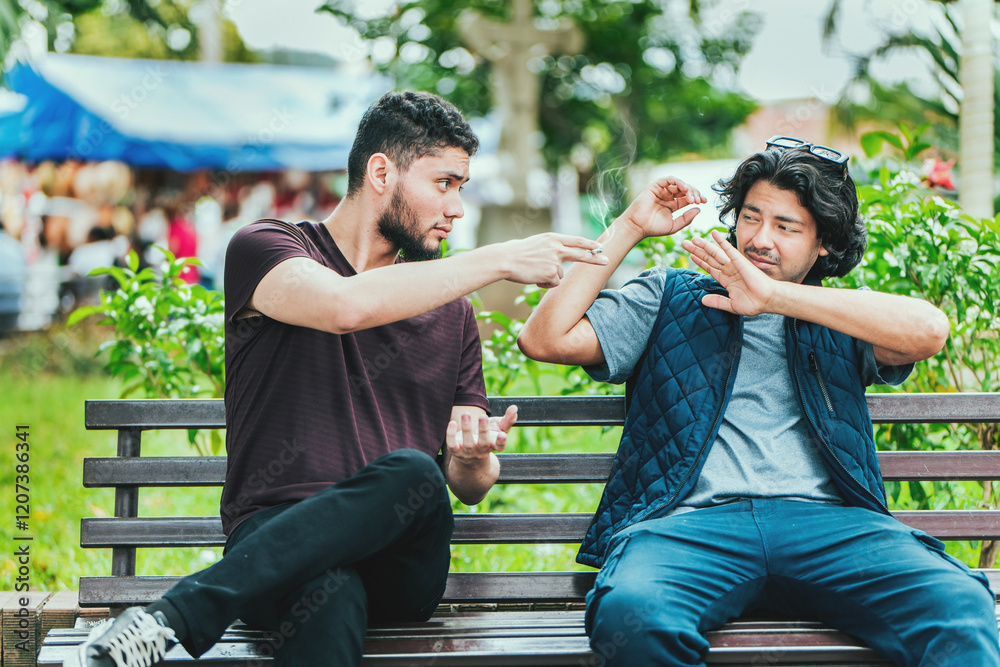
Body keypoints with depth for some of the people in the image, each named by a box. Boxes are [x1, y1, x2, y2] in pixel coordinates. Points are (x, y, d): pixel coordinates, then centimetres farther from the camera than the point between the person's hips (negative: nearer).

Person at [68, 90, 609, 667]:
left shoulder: (451, 313, 22)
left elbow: (471, 487, 23)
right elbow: (346, 306, -19)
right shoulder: (266, 248, 7)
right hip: (276, 534, -4)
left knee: (412, 473, -34)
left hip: (401, 560, 4)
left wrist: (475, 457, -4)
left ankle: (173, 616, -39)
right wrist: (498, 261, -13)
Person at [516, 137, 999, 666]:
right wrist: (630, 227, 15)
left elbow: (928, 330, 1)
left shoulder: (842, 319, 24)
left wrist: (773, 296, 0)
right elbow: (546, 339, 14)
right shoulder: (670, 298, 25)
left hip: (827, 521, 0)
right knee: (632, 615, -38)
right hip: (692, 520, 0)